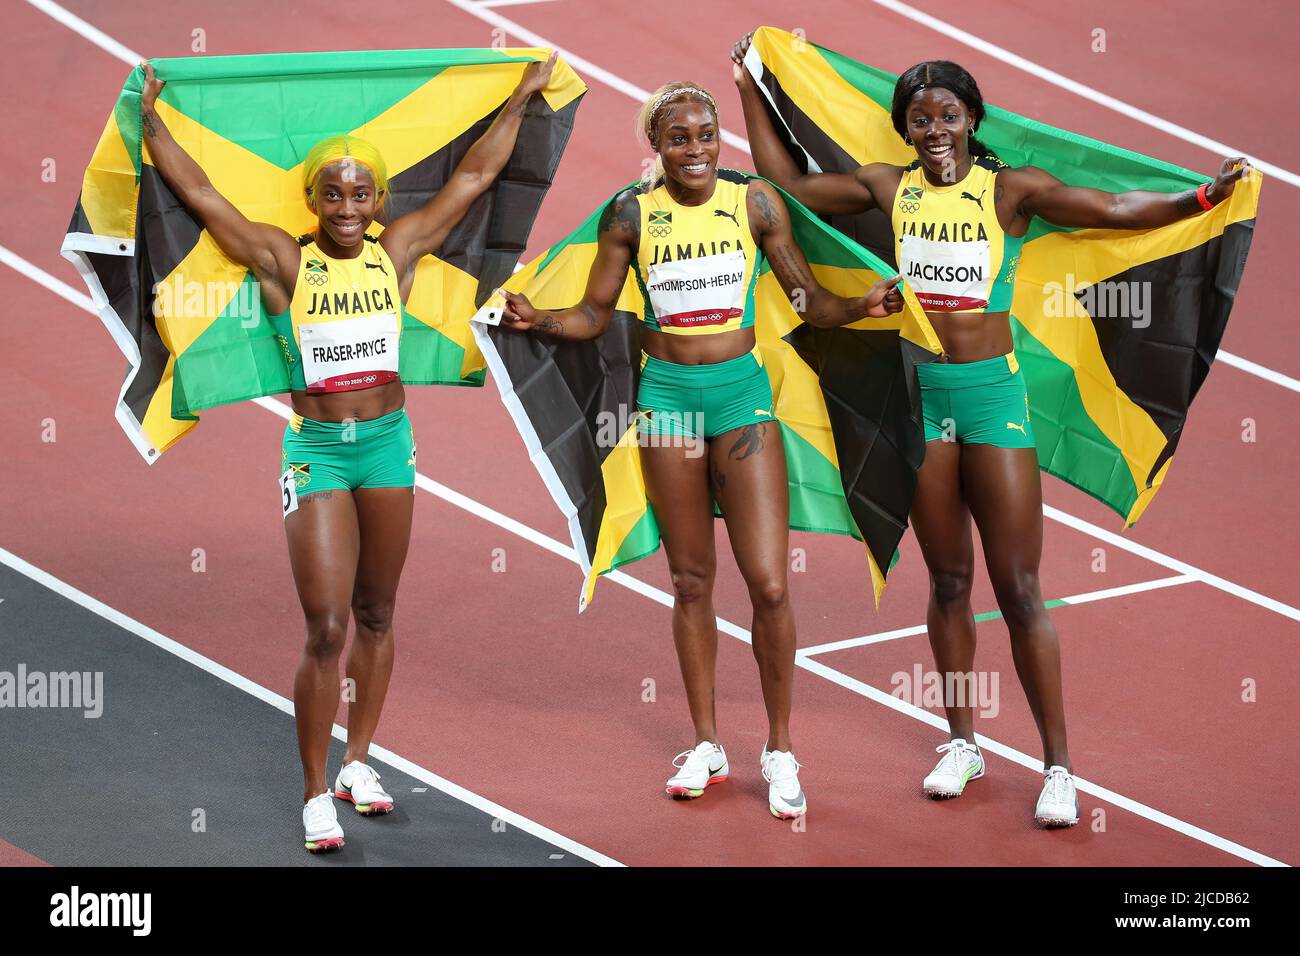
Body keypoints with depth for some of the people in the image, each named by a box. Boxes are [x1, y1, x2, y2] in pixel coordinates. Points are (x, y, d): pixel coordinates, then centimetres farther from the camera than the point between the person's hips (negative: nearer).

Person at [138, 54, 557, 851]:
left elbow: (475, 175, 5)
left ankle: (359, 762, 28)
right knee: (327, 628, -8)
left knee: (376, 615, 13)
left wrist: (522, 97, 7)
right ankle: (316, 794, 1)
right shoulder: (285, 262, -5)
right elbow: (199, 193, -7)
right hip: (317, 450, -3)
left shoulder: (397, 252, 0)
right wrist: (151, 122, -9)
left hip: (388, 442, 3)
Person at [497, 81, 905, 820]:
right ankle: (707, 744, 23)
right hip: (668, 396, 1)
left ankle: (781, 750, 9)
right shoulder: (631, 215, -2)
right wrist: (538, 320, -14)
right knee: (692, 580, 9)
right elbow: (595, 316, 5)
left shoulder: (754, 201, -3)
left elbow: (810, 301, 3)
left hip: (742, 392, -1)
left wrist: (863, 306, -16)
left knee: (769, 585, -6)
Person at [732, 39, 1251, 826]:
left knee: (1019, 587, -3)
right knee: (948, 580, 12)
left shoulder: (1010, 190, -4)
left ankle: (1059, 767, 1)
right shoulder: (888, 188, 5)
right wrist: (751, 91, 15)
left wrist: (1200, 199, -26)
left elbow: (1117, 210, -12)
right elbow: (787, 184, 16)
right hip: (920, 394, 3)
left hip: (993, 392, -3)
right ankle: (963, 744, 24)